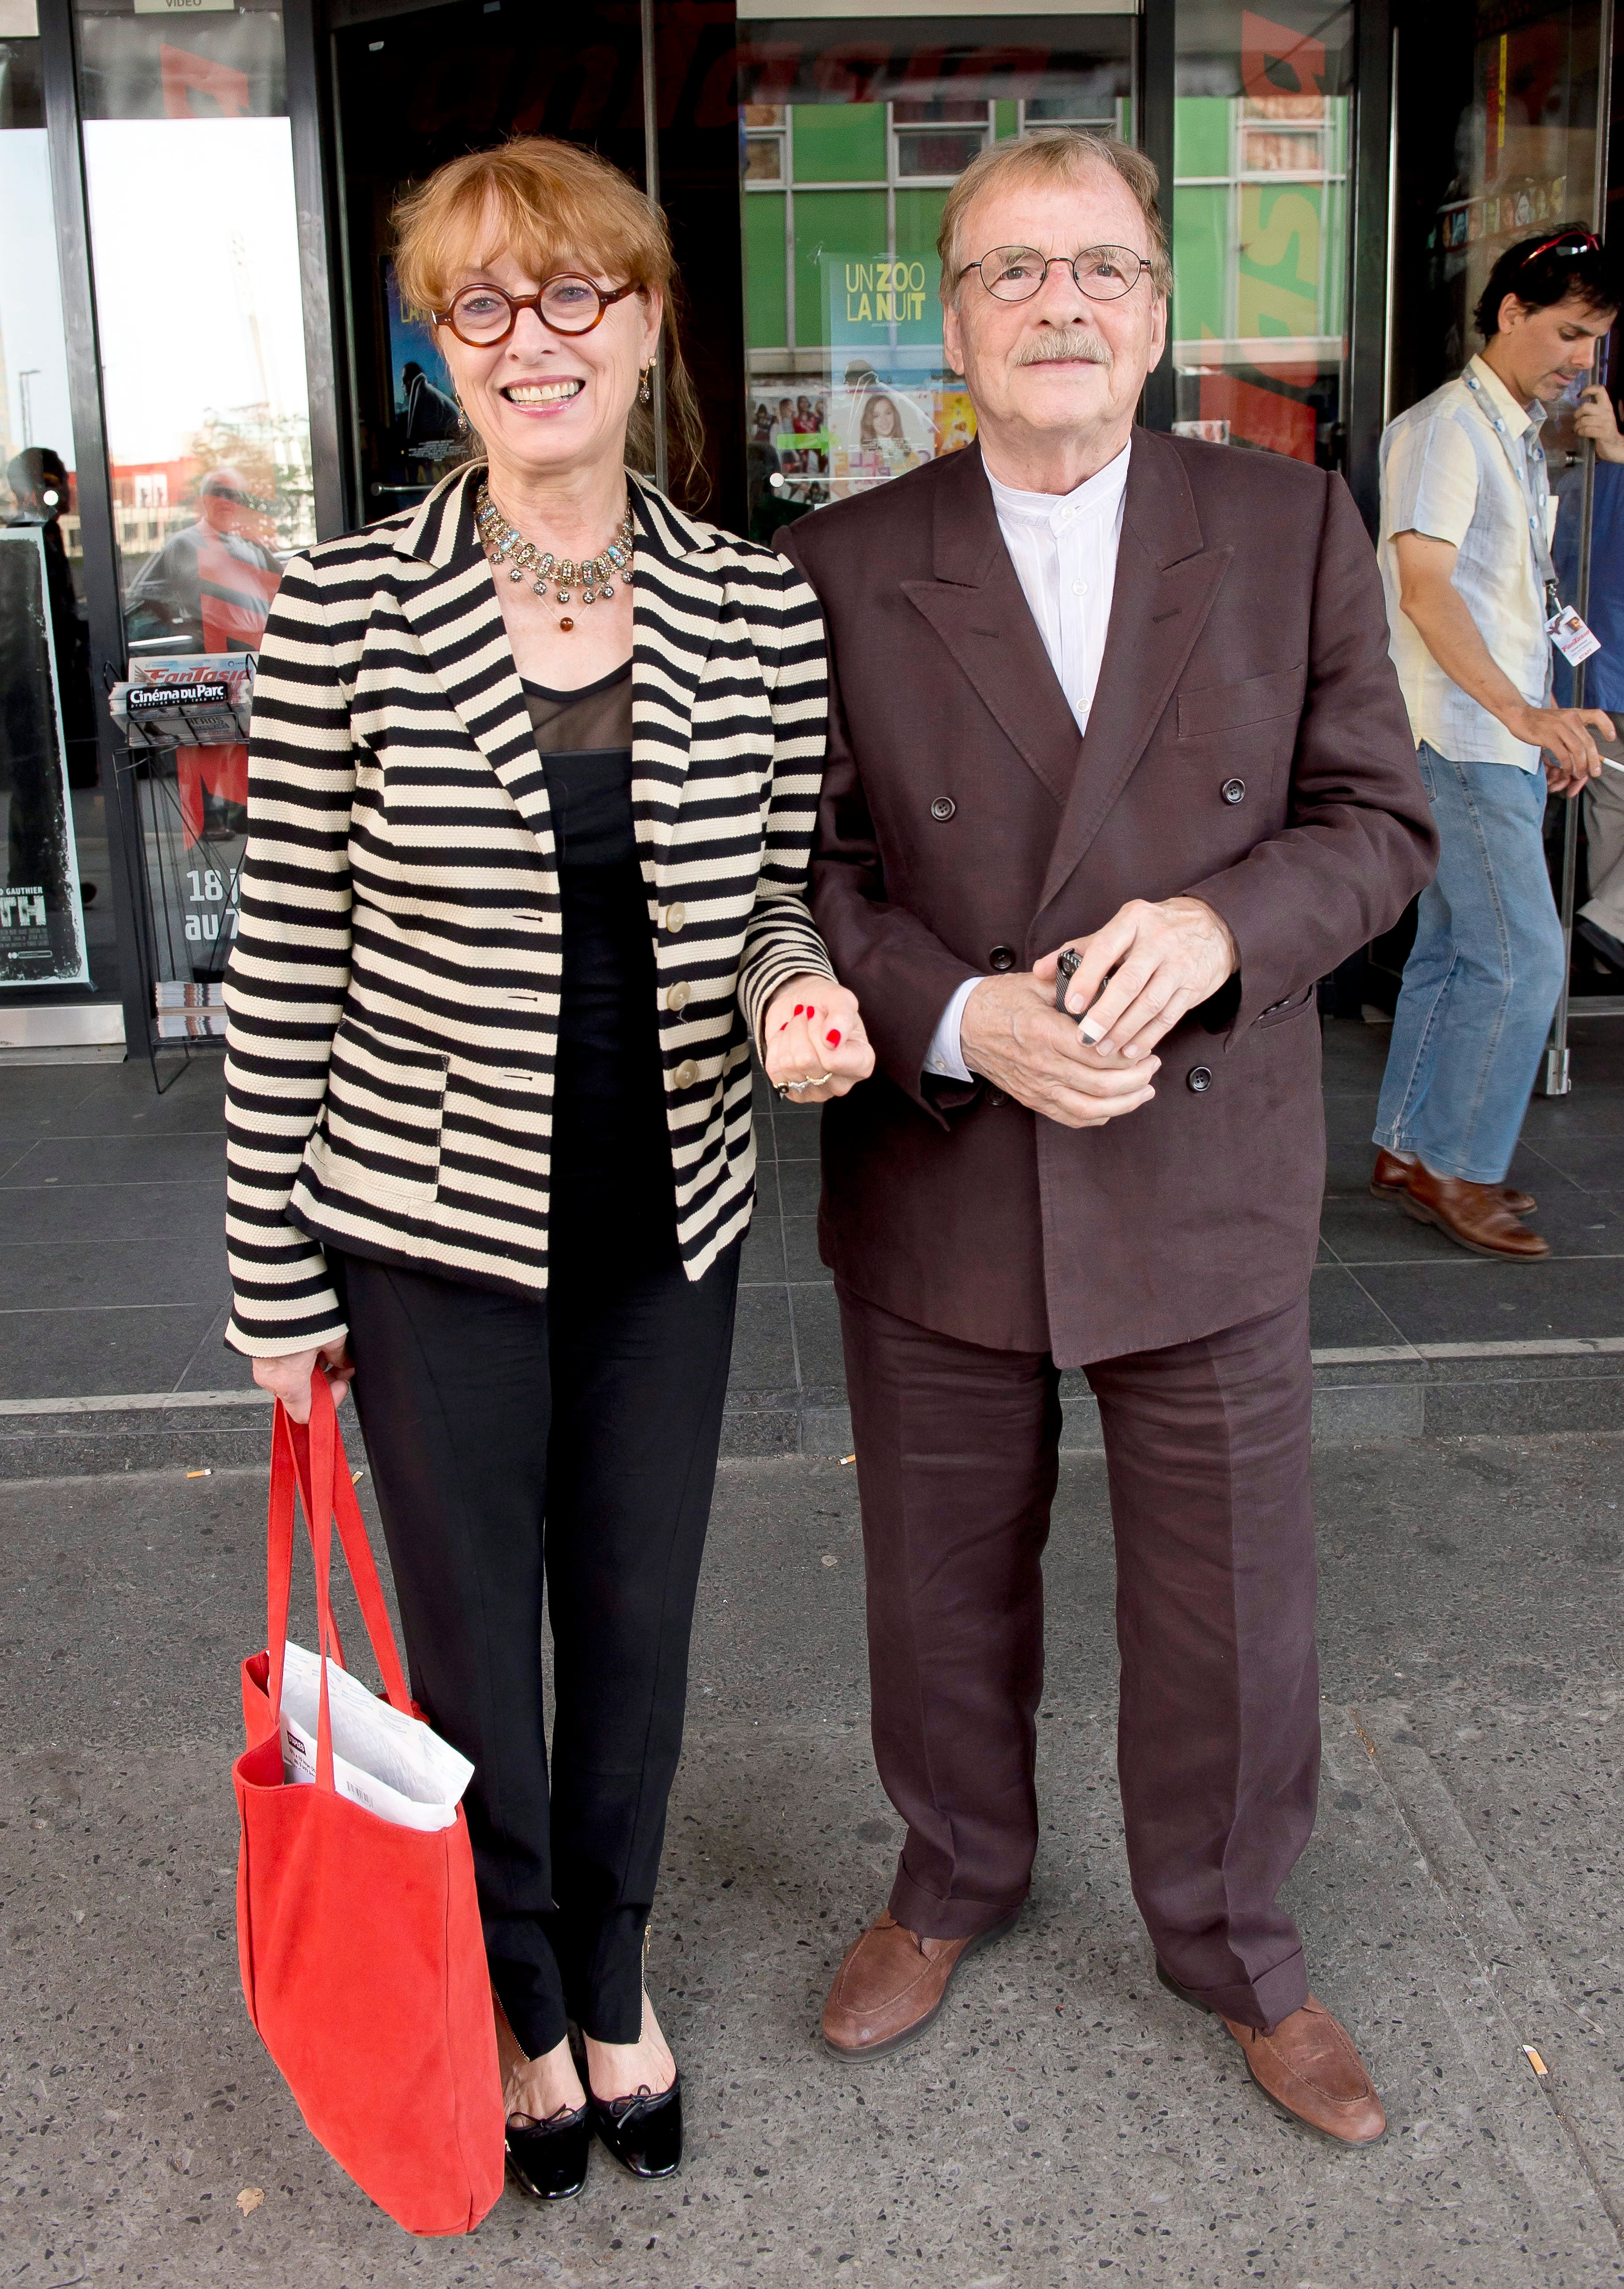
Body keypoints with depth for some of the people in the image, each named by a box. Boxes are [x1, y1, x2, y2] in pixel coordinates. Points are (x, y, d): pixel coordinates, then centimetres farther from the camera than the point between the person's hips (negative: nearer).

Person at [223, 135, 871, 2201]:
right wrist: (274, 1274, -4)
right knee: (473, 1642, 14)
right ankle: (523, 2007, 40)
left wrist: (795, 997, -16)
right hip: (436, 1232, -2)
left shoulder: (758, 613, -4)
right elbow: (284, 963, -7)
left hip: (671, 1219, 3)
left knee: (638, 1627, 18)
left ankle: (615, 1980, 44)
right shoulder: (343, 613, -12)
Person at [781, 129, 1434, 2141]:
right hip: (933, 1185, 0)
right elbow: (809, 868, -3)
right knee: (943, 1598, 18)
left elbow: (1376, 820, 0)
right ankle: (955, 1884, 46)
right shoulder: (843, 569, -3)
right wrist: (960, 1020, -20)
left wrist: (1213, 923, -19)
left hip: (1208, 1177, 0)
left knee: (1231, 1609, 12)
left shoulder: (1293, 529, 0)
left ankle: (1235, 1948, 39)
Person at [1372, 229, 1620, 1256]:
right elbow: (1426, 591, -21)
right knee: (1525, 958, -11)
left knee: (1455, 951, 12)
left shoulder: (1521, 438, 19)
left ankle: (1408, 1148, 20)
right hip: (1461, 737, -10)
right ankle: (1454, 1169, -2)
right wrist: (1522, 712, -28)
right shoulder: (1445, 427, -11)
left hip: (1503, 737, 10)